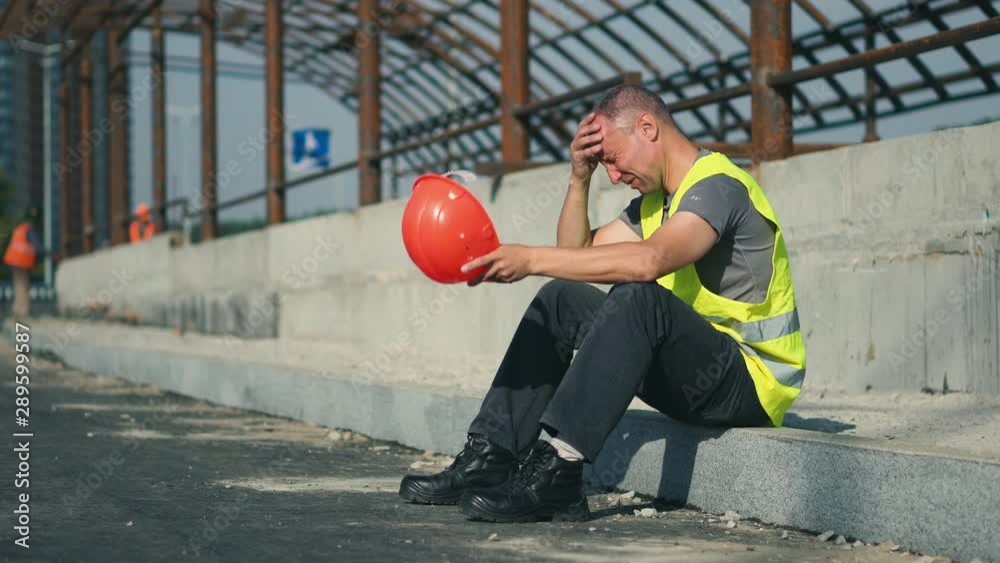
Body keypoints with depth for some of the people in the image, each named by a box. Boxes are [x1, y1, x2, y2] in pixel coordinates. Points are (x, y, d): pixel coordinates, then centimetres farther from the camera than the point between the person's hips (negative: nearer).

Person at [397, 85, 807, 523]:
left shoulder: (717, 185, -15)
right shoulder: (654, 200, 15)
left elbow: (647, 261, -33)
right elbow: (578, 255, 14)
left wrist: (530, 259, -32)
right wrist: (579, 178, 2)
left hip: (752, 382, -9)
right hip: (690, 375, 9)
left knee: (638, 297, -33)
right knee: (562, 298, 4)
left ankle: (555, 472, -38)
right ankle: (489, 459, -6)